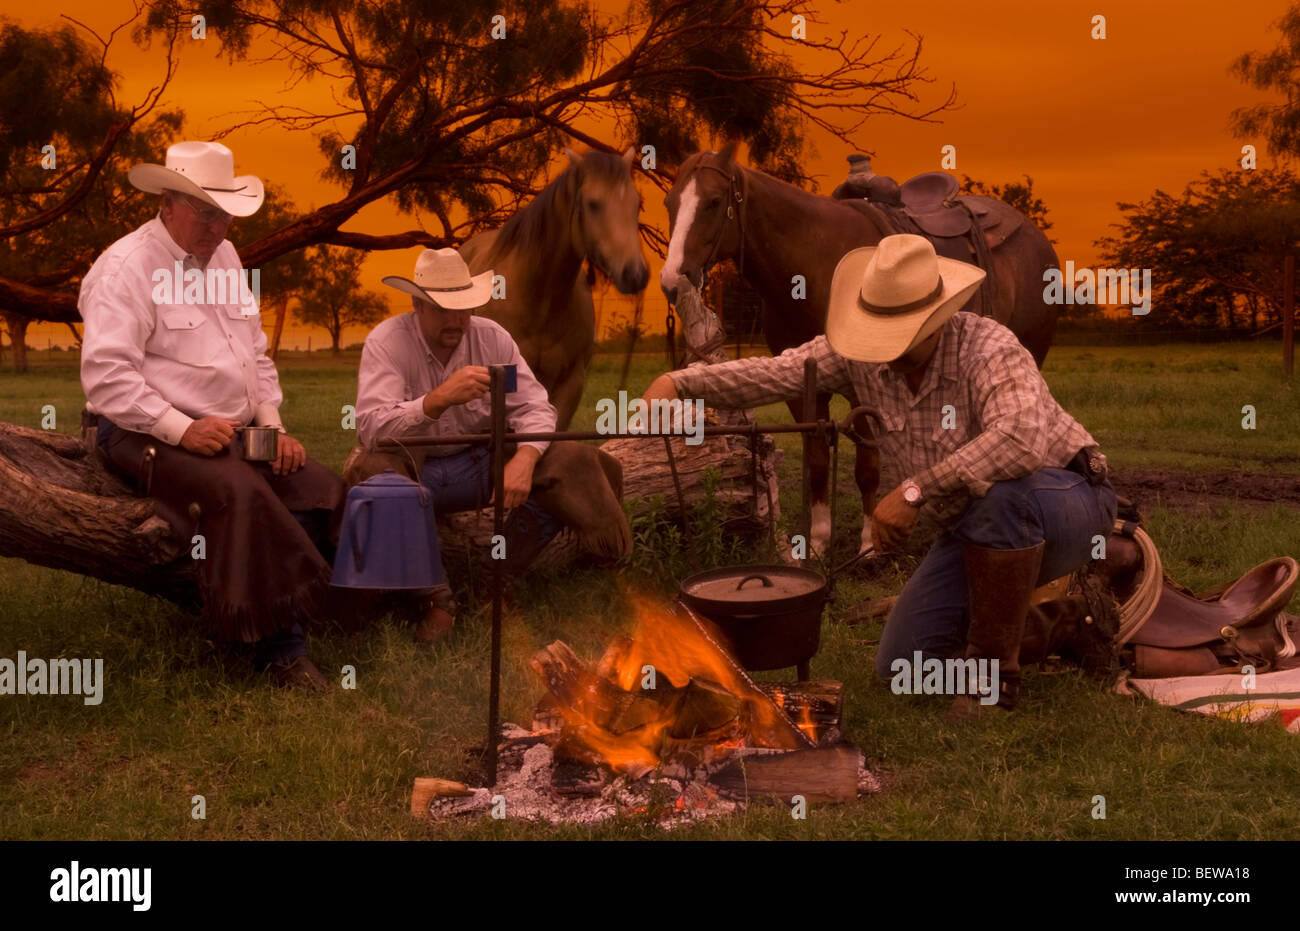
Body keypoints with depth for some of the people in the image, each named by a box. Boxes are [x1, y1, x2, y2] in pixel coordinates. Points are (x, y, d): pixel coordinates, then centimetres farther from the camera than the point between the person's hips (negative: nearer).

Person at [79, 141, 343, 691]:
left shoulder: (223, 257, 17)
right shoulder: (126, 267, -8)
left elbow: (256, 353, 23)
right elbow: (106, 375, -17)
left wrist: (272, 424, 8)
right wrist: (182, 429, -24)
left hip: (233, 432, 8)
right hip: (148, 436, -7)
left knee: (321, 487, -16)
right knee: (241, 492, -34)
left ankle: (285, 638, -14)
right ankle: (278, 650, -25)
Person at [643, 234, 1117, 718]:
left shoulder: (990, 350, -29)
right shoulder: (860, 355, -9)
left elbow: (1020, 441, -46)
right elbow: (774, 373, -12)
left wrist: (916, 489, -46)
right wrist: (678, 382, -26)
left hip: (1069, 503, -6)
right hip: (974, 530, 7)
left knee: (1004, 496, -43)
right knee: (902, 665, 1)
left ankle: (994, 669, -22)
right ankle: (1059, 631, 18)